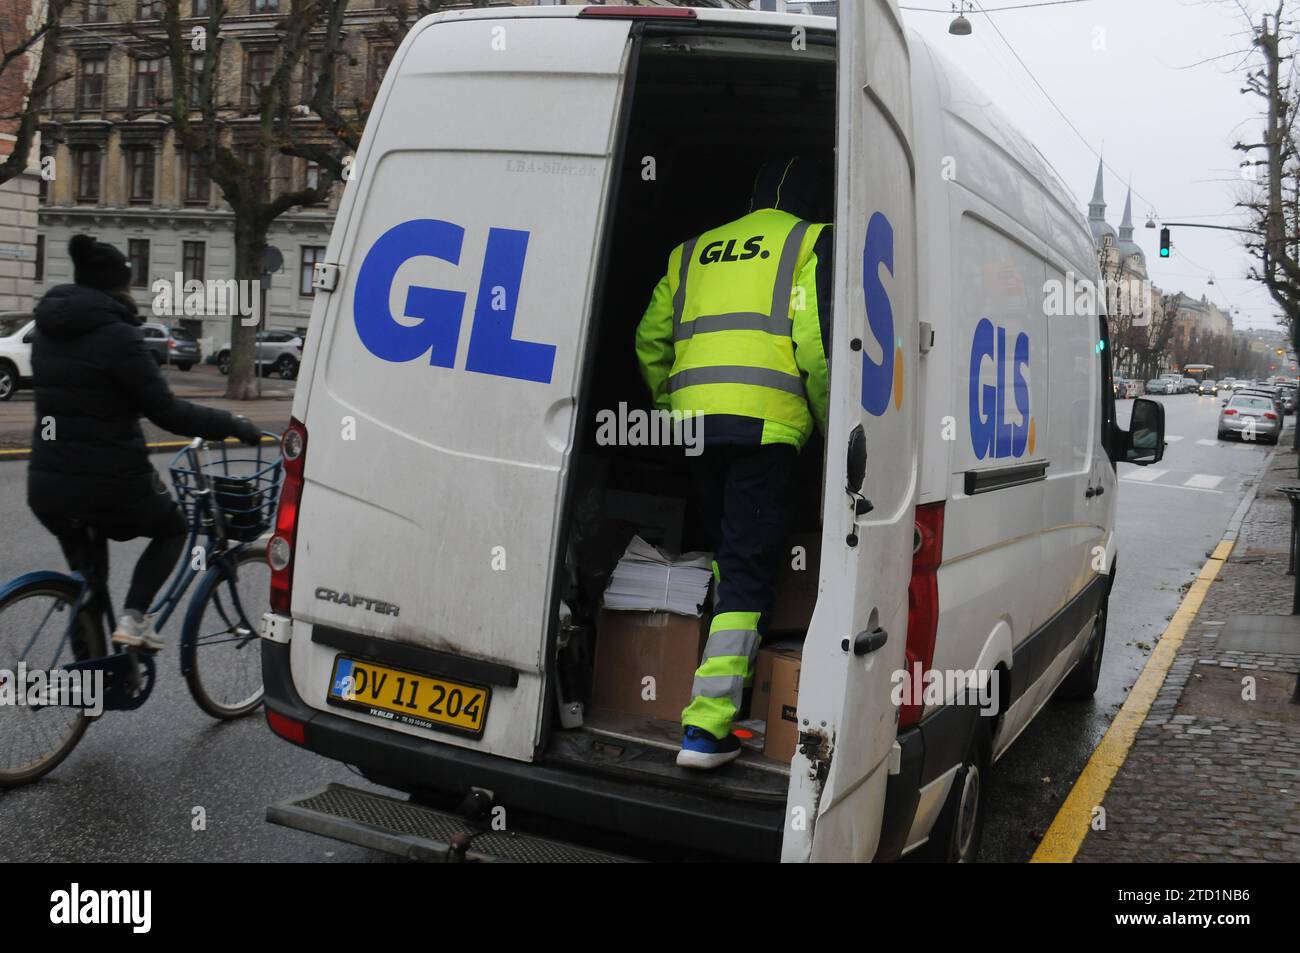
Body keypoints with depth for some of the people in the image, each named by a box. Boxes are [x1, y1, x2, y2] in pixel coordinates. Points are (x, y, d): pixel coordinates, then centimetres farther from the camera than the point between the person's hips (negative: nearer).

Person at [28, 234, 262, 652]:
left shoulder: (47, 332, 10)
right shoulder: (116, 336, -14)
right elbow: (166, 411, -17)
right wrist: (229, 424, -9)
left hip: (47, 487, 7)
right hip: (110, 484, -6)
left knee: (87, 582, 25)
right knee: (173, 527, 23)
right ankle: (133, 618, 4)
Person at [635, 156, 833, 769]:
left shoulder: (695, 250, 25)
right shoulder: (811, 242, 8)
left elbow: (651, 339, 20)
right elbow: (815, 341, -6)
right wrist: (830, 420, 6)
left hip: (692, 415, 5)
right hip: (764, 421, -5)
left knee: (727, 553, 22)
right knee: (748, 569, -5)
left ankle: (734, 684, 28)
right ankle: (707, 726, -11)